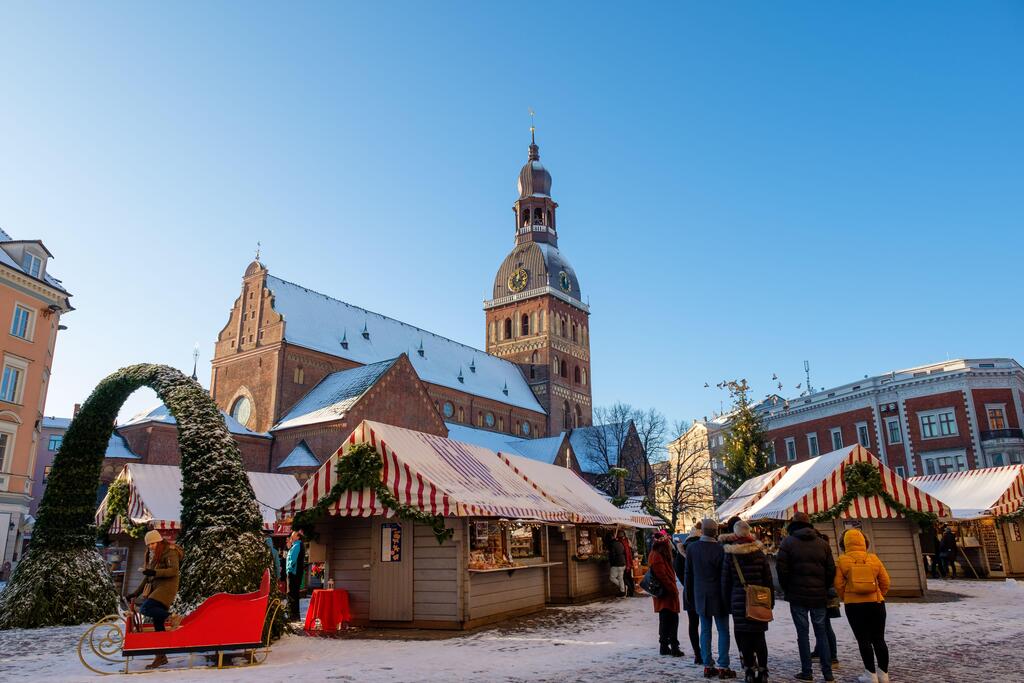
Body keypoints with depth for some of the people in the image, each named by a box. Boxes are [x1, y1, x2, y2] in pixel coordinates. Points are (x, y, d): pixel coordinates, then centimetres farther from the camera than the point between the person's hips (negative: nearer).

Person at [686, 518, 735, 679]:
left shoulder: (692, 548, -2)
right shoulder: (720, 549, -16)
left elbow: (688, 572, 7)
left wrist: (690, 589, 18)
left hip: (700, 596, 4)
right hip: (718, 595, -4)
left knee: (705, 630, 11)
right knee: (723, 631, 6)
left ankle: (707, 666, 13)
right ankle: (723, 667, 6)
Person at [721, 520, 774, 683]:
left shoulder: (730, 555, -4)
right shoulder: (760, 553, 0)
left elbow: (725, 582, 1)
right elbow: (768, 579, 4)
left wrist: (727, 602, 10)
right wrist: (771, 601, 12)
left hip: (739, 601, -2)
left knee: (744, 637, 5)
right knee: (759, 636, 10)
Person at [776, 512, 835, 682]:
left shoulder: (788, 542, -3)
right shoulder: (822, 543, 7)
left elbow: (781, 568, -9)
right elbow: (831, 570, 5)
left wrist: (787, 589, 3)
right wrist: (824, 588, 15)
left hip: (798, 596, -3)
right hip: (819, 596, 3)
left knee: (803, 633, 2)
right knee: (821, 632, 11)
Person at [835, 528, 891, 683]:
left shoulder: (843, 560, -5)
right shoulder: (873, 558, 1)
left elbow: (839, 585, -5)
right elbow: (885, 582, 4)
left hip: (854, 605, -2)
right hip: (876, 604, 3)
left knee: (863, 640, 4)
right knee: (879, 639, 13)